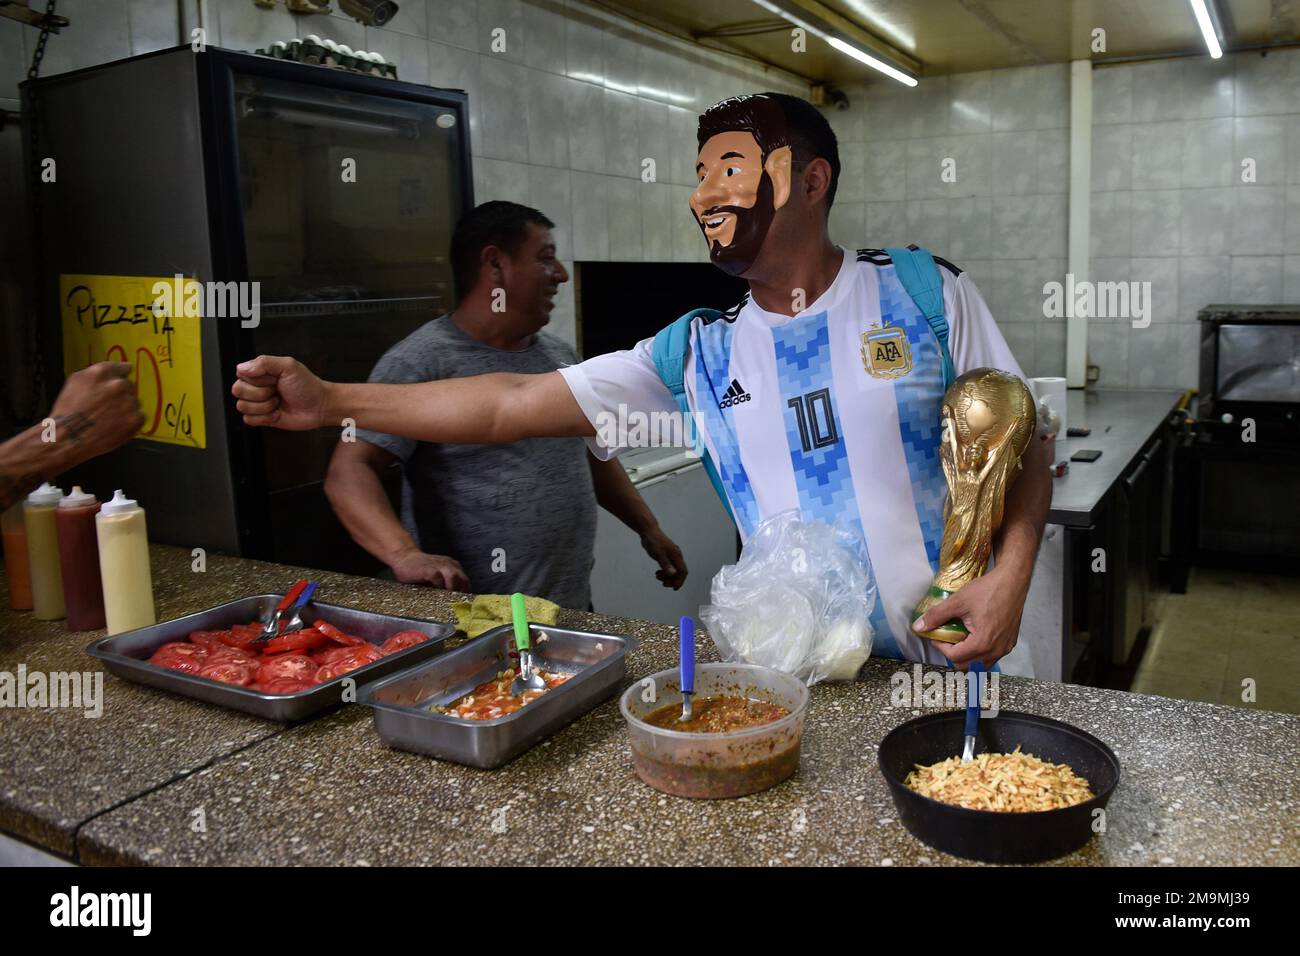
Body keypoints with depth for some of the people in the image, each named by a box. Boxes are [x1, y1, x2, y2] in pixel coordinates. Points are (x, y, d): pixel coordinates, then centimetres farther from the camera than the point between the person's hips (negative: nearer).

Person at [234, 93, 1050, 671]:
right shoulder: (700, 354, 0)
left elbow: (1024, 446, 2)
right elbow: (514, 405, -2)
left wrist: (1010, 579, -15)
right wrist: (330, 400, -6)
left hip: (950, 664, -1)